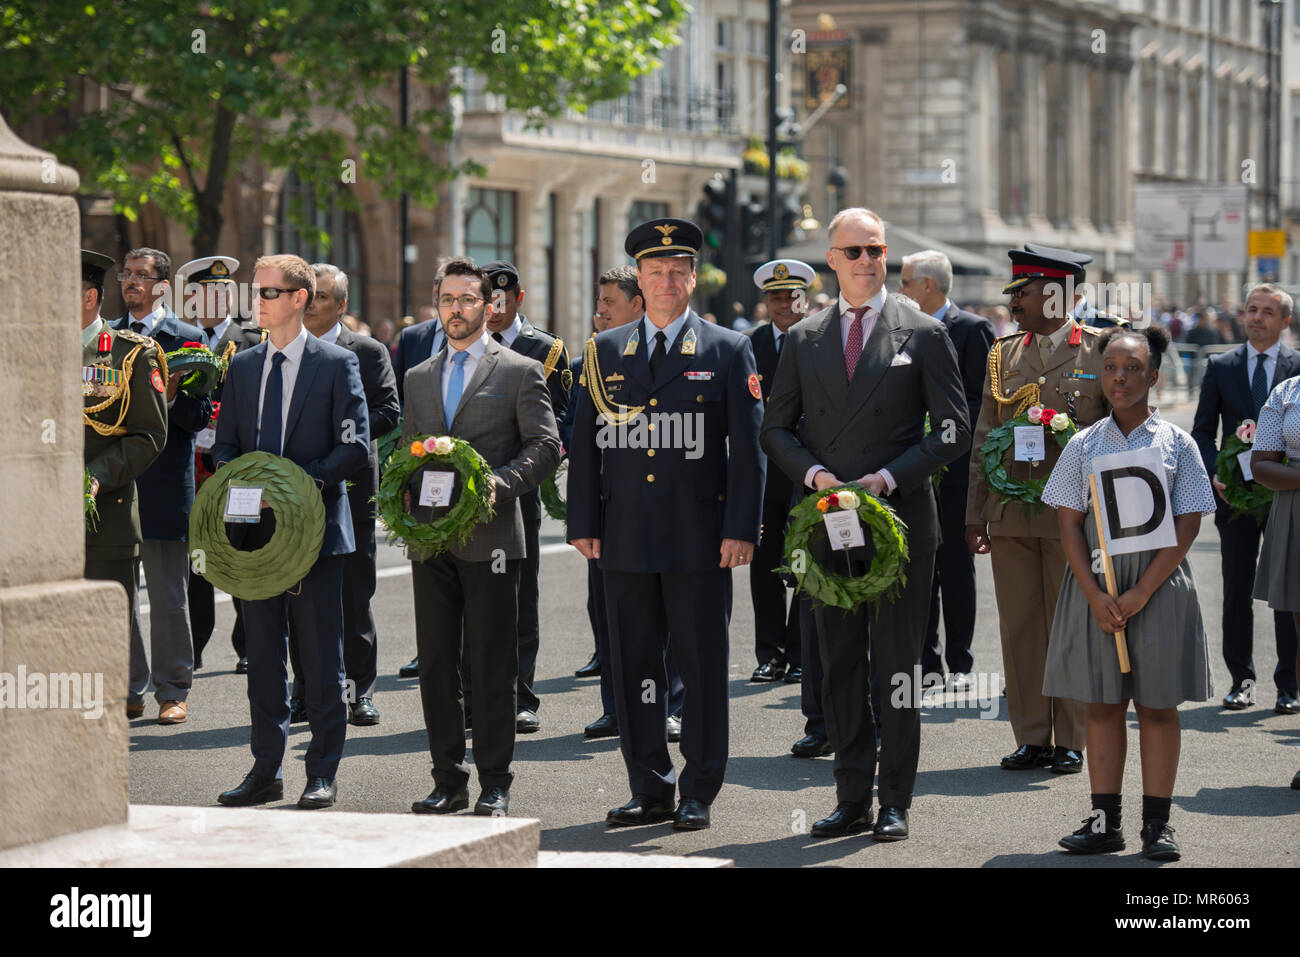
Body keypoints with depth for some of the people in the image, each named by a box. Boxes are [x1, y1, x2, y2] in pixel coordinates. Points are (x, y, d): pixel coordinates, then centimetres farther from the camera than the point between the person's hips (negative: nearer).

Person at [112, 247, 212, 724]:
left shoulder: (188, 339, 0)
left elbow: (200, 416, -3)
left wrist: (172, 396, -21)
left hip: (164, 485, -4)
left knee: (169, 599, 2)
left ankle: (172, 693, 10)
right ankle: (129, 691, 15)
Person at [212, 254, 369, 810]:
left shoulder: (336, 364, -2)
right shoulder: (242, 367, 13)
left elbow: (356, 446, -7)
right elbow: (225, 444, 16)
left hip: (316, 527, -5)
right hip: (256, 529, 5)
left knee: (320, 657, 0)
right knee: (262, 654, 9)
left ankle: (323, 772, 8)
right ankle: (266, 771, 15)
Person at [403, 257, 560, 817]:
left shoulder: (519, 372, 2)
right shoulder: (419, 378, 17)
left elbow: (546, 448, -3)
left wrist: (500, 481, -18)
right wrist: (402, 495, 2)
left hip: (489, 539, -5)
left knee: (492, 668, -2)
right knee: (435, 666, 6)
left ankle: (494, 785, 4)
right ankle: (448, 780, 14)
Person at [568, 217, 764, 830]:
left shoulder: (728, 352, 3)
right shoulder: (604, 352, 11)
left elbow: (748, 448, -1)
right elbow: (584, 446, 11)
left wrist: (741, 529, -8)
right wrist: (583, 524, 3)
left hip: (699, 540, -3)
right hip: (626, 541, 3)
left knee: (703, 666, 1)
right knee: (633, 666, 6)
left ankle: (699, 795, 9)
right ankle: (650, 791, 15)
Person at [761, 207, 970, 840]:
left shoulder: (923, 334, 1)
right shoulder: (804, 339, 10)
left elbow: (953, 431, -2)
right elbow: (775, 428, 12)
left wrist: (889, 477, -13)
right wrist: (814, 473, -7)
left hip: (900, 521, -3)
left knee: (897, 667, 1)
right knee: (840, 668, 7)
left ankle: (894, 804, 7)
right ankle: (851, 799, 13)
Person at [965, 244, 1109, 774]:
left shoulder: (1103, 350, 1)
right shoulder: (1002, 355, 13)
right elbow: (984, 440, 13)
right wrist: (976, 514, 8)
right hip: (1011, 513, 4)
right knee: (1020, 628, 4)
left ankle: (1070, 742, 8)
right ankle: (1032, 739, 11)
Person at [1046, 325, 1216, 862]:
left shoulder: (1176, 444, 0)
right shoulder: (1084, 445, 5)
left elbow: (1187, 526, -4)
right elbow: (1070, 523, 2)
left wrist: (1141, 593, -13)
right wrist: (1095, 596, -10)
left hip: (1158, 585, -2)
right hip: (1095, 585, 2)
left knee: (1157, 706, 2)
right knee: (1102, 704, 5)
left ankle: (1156, 824, 6)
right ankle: (1105, 822, 10)